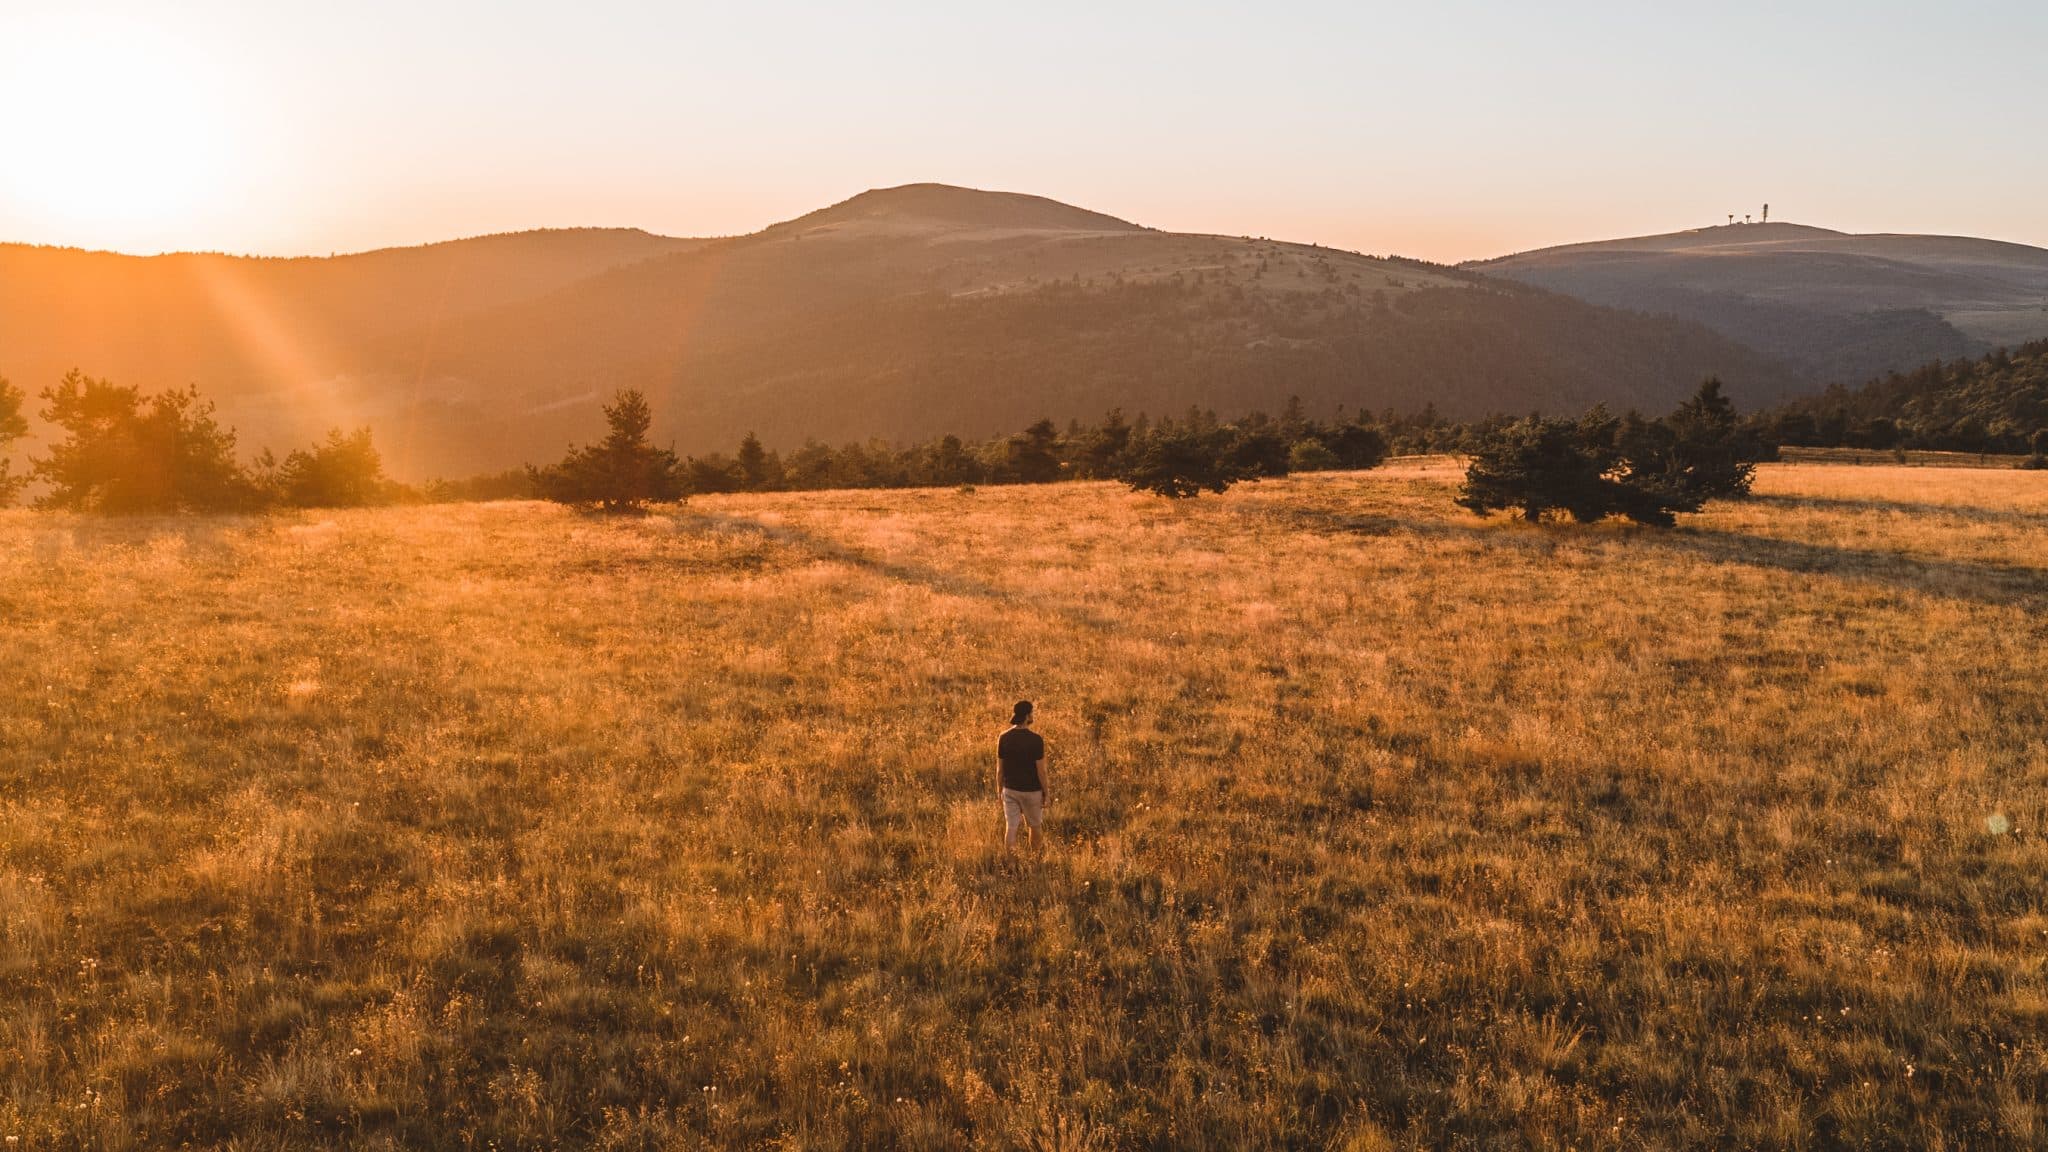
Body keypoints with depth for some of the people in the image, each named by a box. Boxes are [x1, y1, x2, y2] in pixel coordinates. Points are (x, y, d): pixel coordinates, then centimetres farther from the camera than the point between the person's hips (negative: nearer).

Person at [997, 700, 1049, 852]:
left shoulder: (1004, 738, -6)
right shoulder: (1036, 740, -18)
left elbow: (999, 768, 0)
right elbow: (1040, 770, -14)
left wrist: (1000, 790, 13)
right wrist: (1046, 793, -2)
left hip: (1010, 790, 3)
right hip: (1031, 790, -3)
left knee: (1010, 827, 4)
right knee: (1034, 826, 17)